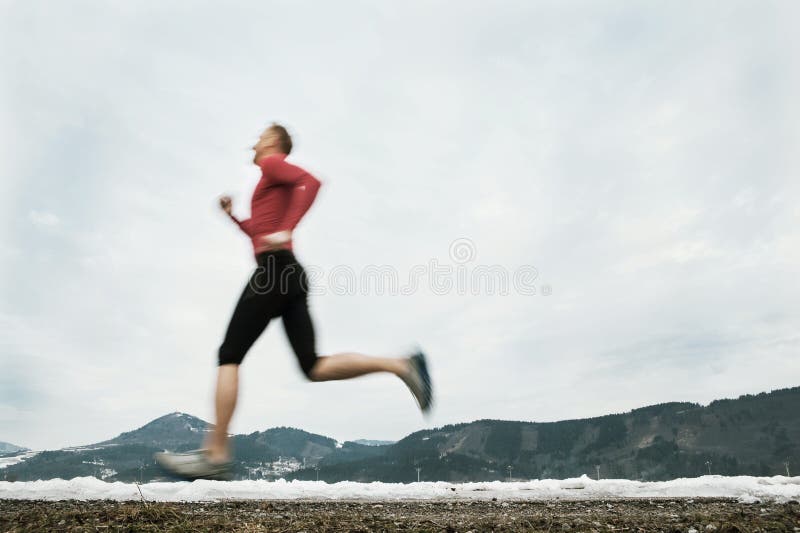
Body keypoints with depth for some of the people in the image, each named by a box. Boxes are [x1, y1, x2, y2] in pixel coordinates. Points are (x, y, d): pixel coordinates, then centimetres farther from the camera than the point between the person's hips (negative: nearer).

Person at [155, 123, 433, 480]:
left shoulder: (272, 163, 5)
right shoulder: (277, 186, 32)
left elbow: (311, 182, -17)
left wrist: (286, 230, -25)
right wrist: (232, 216, 29)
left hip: (274, 270, -9)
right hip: (290, 276, 9)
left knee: (229, 356, -4)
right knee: (314, 367, -2)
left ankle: (215, 456, -3)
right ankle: (401, 365, -12)